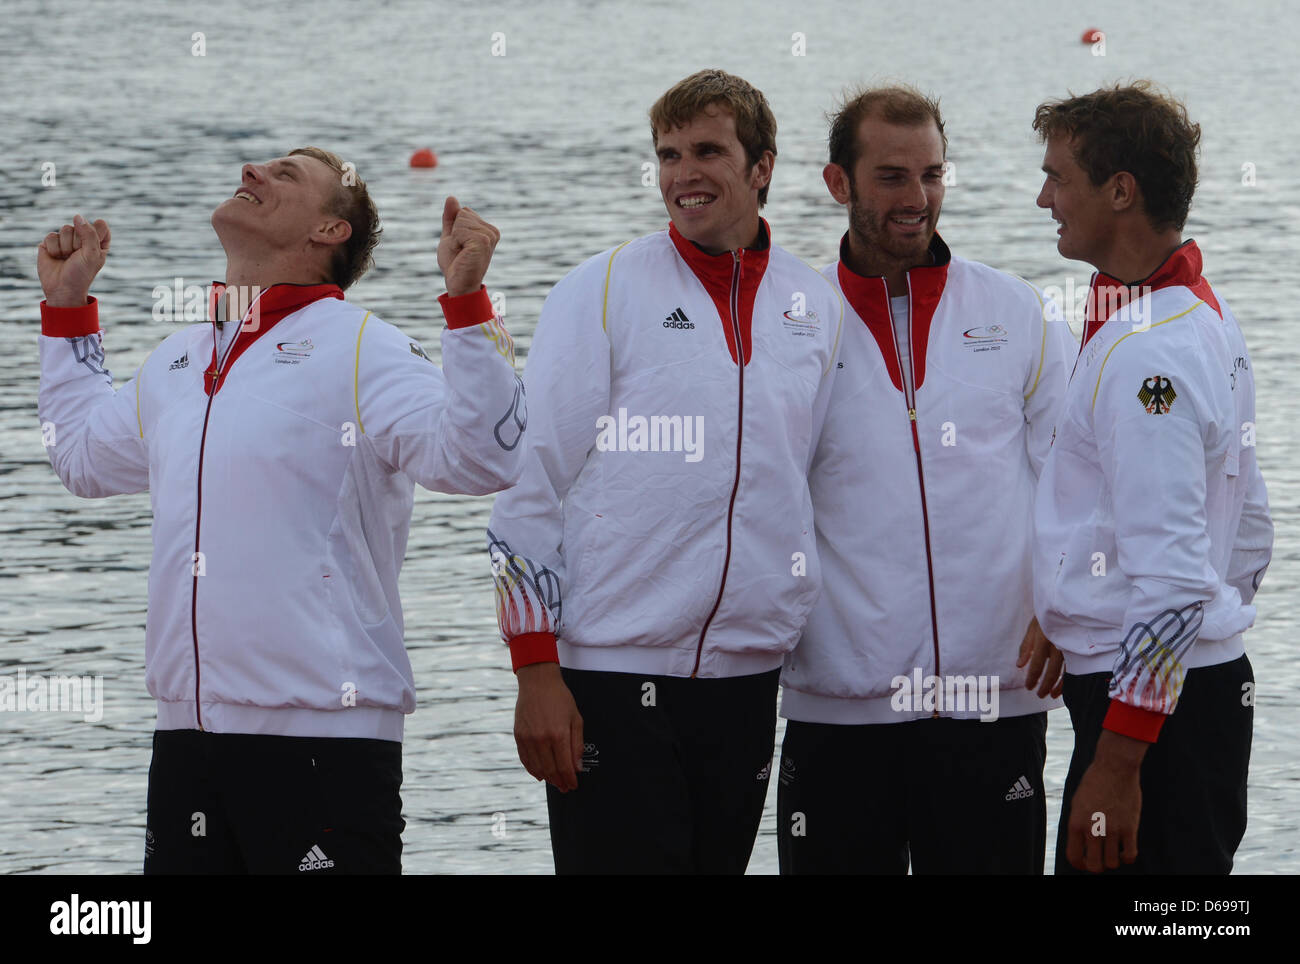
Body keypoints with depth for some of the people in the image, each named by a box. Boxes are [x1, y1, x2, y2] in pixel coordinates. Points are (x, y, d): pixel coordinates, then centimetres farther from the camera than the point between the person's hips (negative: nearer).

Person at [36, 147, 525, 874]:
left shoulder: (358, 347, -5)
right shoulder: (176, 363, 18)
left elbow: (474, 457, -18)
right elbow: (85, 456, 36)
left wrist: (466, 299, -24)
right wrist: (67, 304, 36)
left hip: (325, 737, -7)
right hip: (188, 735, 7)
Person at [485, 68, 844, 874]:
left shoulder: (817, 308, 9)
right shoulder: (603, 291, -3)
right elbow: (530, 483, -4)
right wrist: (535, 669, -10)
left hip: (746, 677, 4)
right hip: (610, 677, -4)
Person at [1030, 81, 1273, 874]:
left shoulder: (1144, 352, -19)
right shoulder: (1209, 319, 14)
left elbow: (1171, 581, -23)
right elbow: (1250, 535, 20)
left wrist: (1117, 763, -23)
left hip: (1151, 706, -10)